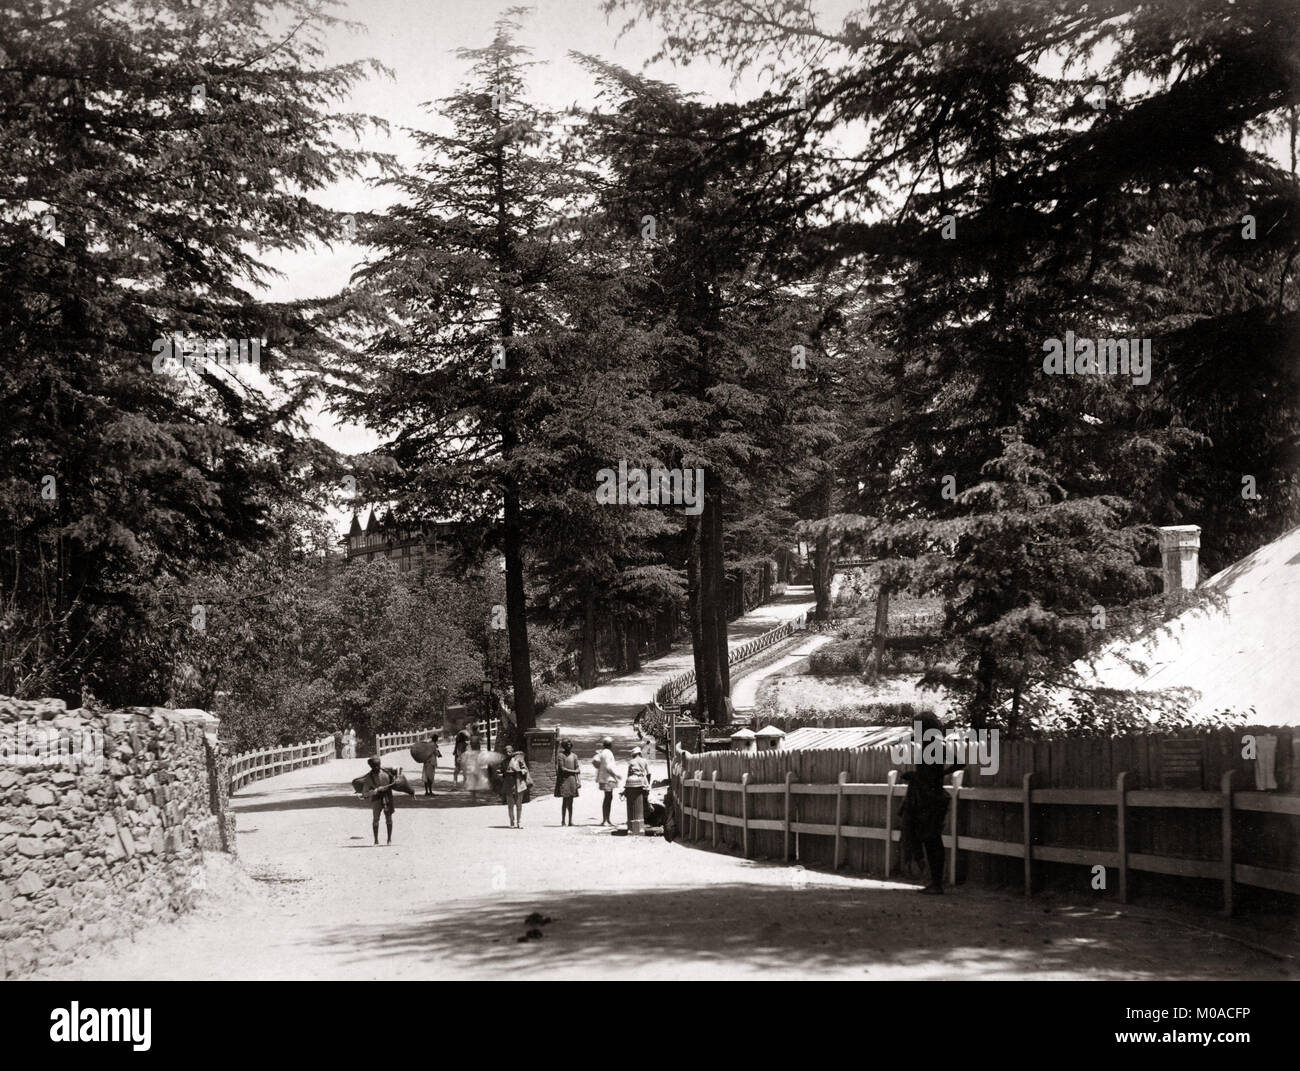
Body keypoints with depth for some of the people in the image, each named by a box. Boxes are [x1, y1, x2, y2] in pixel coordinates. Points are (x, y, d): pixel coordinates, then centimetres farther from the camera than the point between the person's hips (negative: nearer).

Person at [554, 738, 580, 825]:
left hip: (572, 780, 4)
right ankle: (563, 820, -5)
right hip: (563, 780, -4)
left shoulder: (574, 756, 13)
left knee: (570, 802, 3)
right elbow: (562, 768, -8)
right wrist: (573, 771, -6)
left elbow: (577, 769, 11)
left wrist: (579, 781, 2)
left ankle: (570, 821, 4)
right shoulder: (561, 756, -1)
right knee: (564, 801, -8)